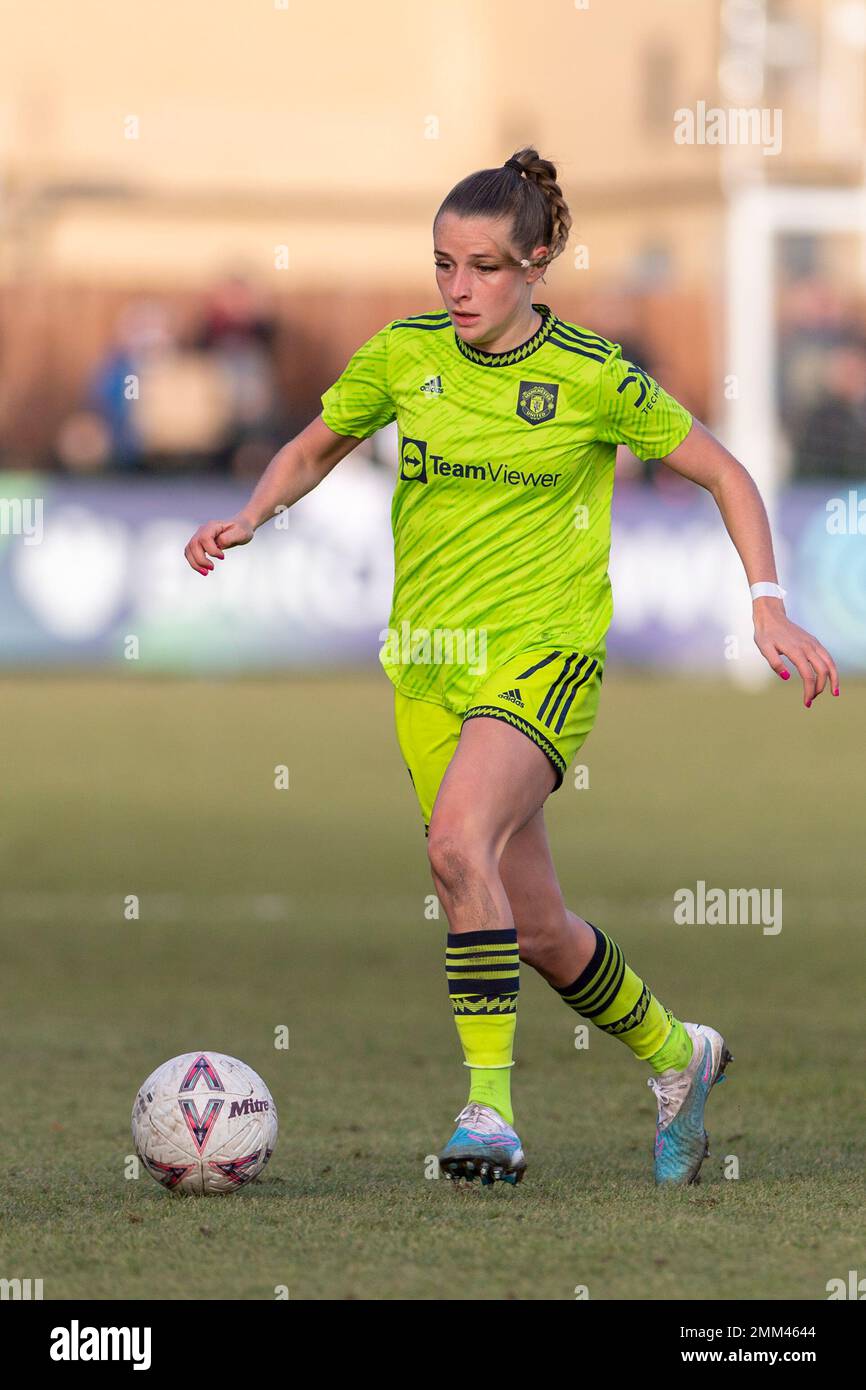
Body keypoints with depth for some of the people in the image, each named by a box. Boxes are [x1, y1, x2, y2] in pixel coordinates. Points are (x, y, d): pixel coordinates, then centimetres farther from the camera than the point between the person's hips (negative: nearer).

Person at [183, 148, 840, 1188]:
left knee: (458, 842, -31)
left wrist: (769, 607, -7)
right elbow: (311, 451, 18)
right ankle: (674, 1055, 35)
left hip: (543, 648, -5)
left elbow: (723, 474, 2)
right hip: (428, 662, 5)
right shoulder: (403, 355, 2)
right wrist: (250, 519, -1)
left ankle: (489, 1105, -26)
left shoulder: (592, 378, -8)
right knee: (536, 929, 8)